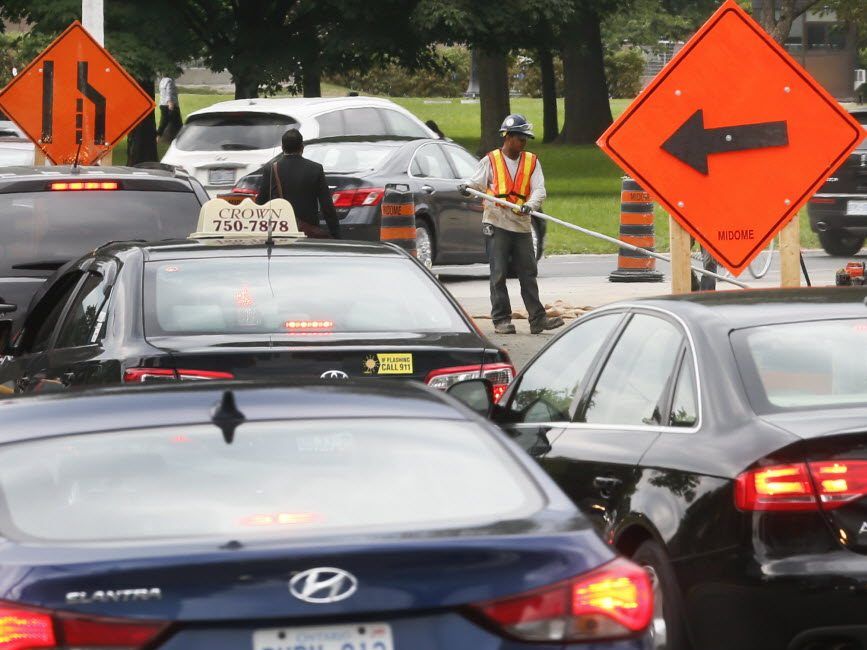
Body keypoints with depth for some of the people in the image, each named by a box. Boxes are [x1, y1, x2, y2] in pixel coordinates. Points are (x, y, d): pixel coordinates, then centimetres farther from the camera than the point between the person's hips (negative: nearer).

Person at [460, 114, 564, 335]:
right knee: (498, 274, -2)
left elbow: (539, 190, -1)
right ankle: (501, 320, 2)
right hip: (496, 224, -3)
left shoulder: (532, 161, 10)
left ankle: (537, 319, 6)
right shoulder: (490, 161, 5)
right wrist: (467, 187, -21)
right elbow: (477, 182, 3)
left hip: (522, 225, 3)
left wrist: (530, 205, -22)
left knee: (528, 274, 4)